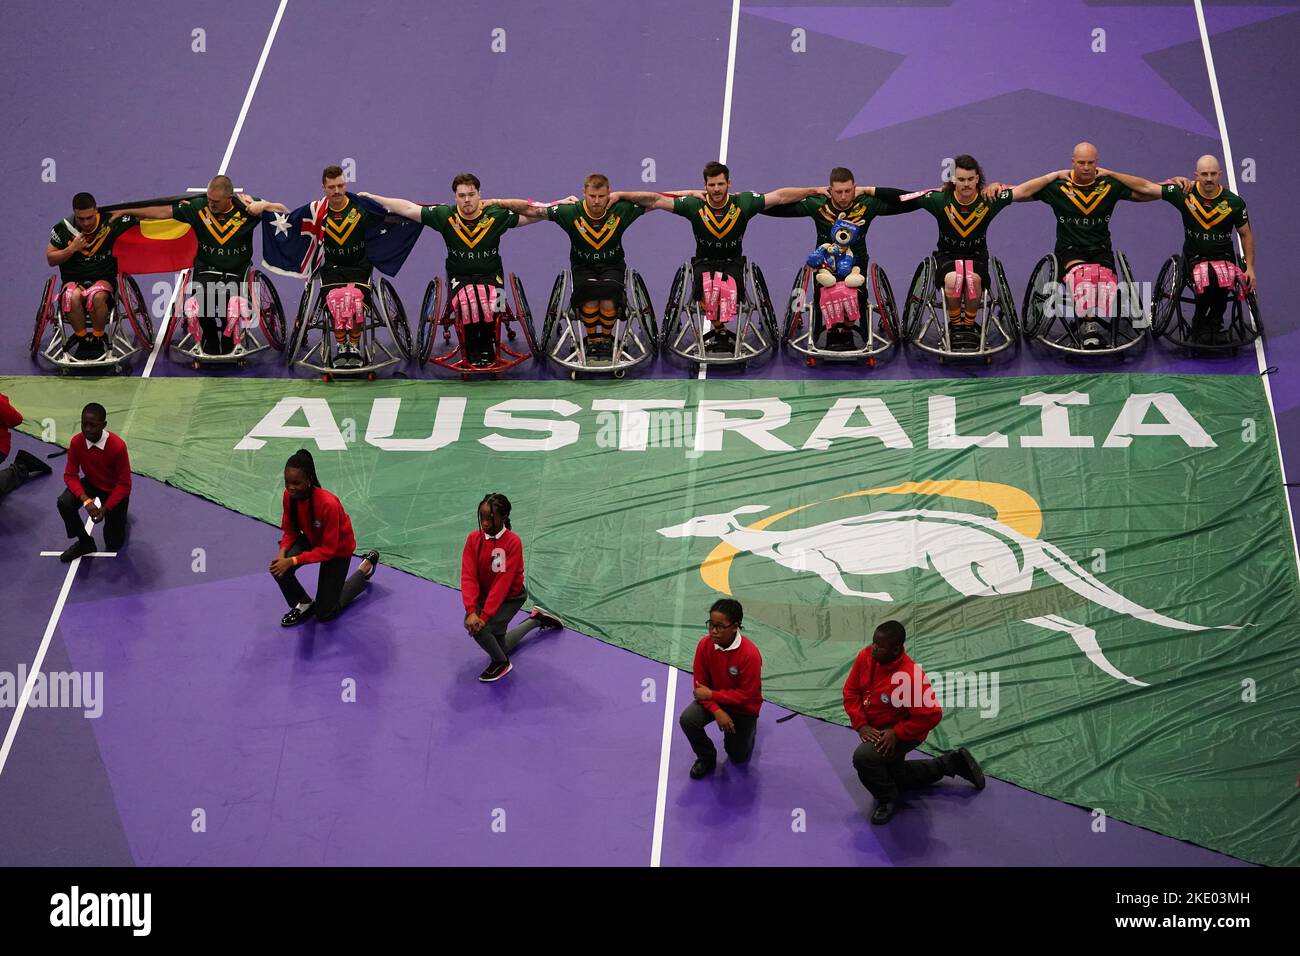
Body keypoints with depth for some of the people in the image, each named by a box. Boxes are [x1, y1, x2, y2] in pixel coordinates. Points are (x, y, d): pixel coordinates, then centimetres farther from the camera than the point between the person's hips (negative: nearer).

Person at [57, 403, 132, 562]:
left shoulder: (118, 446, -32)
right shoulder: (76, 442, -21)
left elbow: (124, 485, -23)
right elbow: (70, 475, -15)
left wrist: (105, 509, -28)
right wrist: (85, 500, -32)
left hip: (115, 490, -3)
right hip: (91, 484, 3)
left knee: (114, 544, -2)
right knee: (64, 503, -28)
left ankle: (120, 518, 33)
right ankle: (85, 542, -1)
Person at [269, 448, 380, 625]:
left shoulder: (328, 504, -39)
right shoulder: (289, 496, -21)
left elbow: (328, 549, -31)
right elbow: (289, 531, -7)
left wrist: (293, 561, -38)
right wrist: (282, 551, -29)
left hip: (338, 548, -5)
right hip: (311, 539, 5)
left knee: (325, 613, 3)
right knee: (278, 568, -27)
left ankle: (366, 567, 22)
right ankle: (303, 604, 3)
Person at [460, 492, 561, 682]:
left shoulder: (513, 542, -25)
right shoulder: (474, 538, -13)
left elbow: (503, 582, -28)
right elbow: (468, 576, -19)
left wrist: (484, 615, -33)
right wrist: (471, 611, -31)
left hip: (509, 598, -5)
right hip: (484, 595, 5)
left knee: (480, 629, -28)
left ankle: (501, 663, 2)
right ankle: (536, 620, 42)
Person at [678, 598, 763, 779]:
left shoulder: (750, 654, -32)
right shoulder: (705, 644, -21)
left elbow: (746, 695, -24)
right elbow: (701, 684, -11)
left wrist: (711, 694, -25)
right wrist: (717, 711, -26)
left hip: (743, 707, -3)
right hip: (714, 700, 3)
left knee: (738, 757, 7)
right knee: (687, 719, -26)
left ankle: (748, 728, 41)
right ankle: (706, 757, 2)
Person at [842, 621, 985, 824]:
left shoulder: (910, 677, -35)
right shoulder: (865, 657, -17)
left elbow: (931, 715, -30)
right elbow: (851, 691, -6)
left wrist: (896, 733, -28)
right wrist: (861, 725, -17)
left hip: (904, 733, -8)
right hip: (875, 730, 8)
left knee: (863, 757, -32)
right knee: (895, 775, 27)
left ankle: (887, 800, -3)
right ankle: (952, 763, 41)